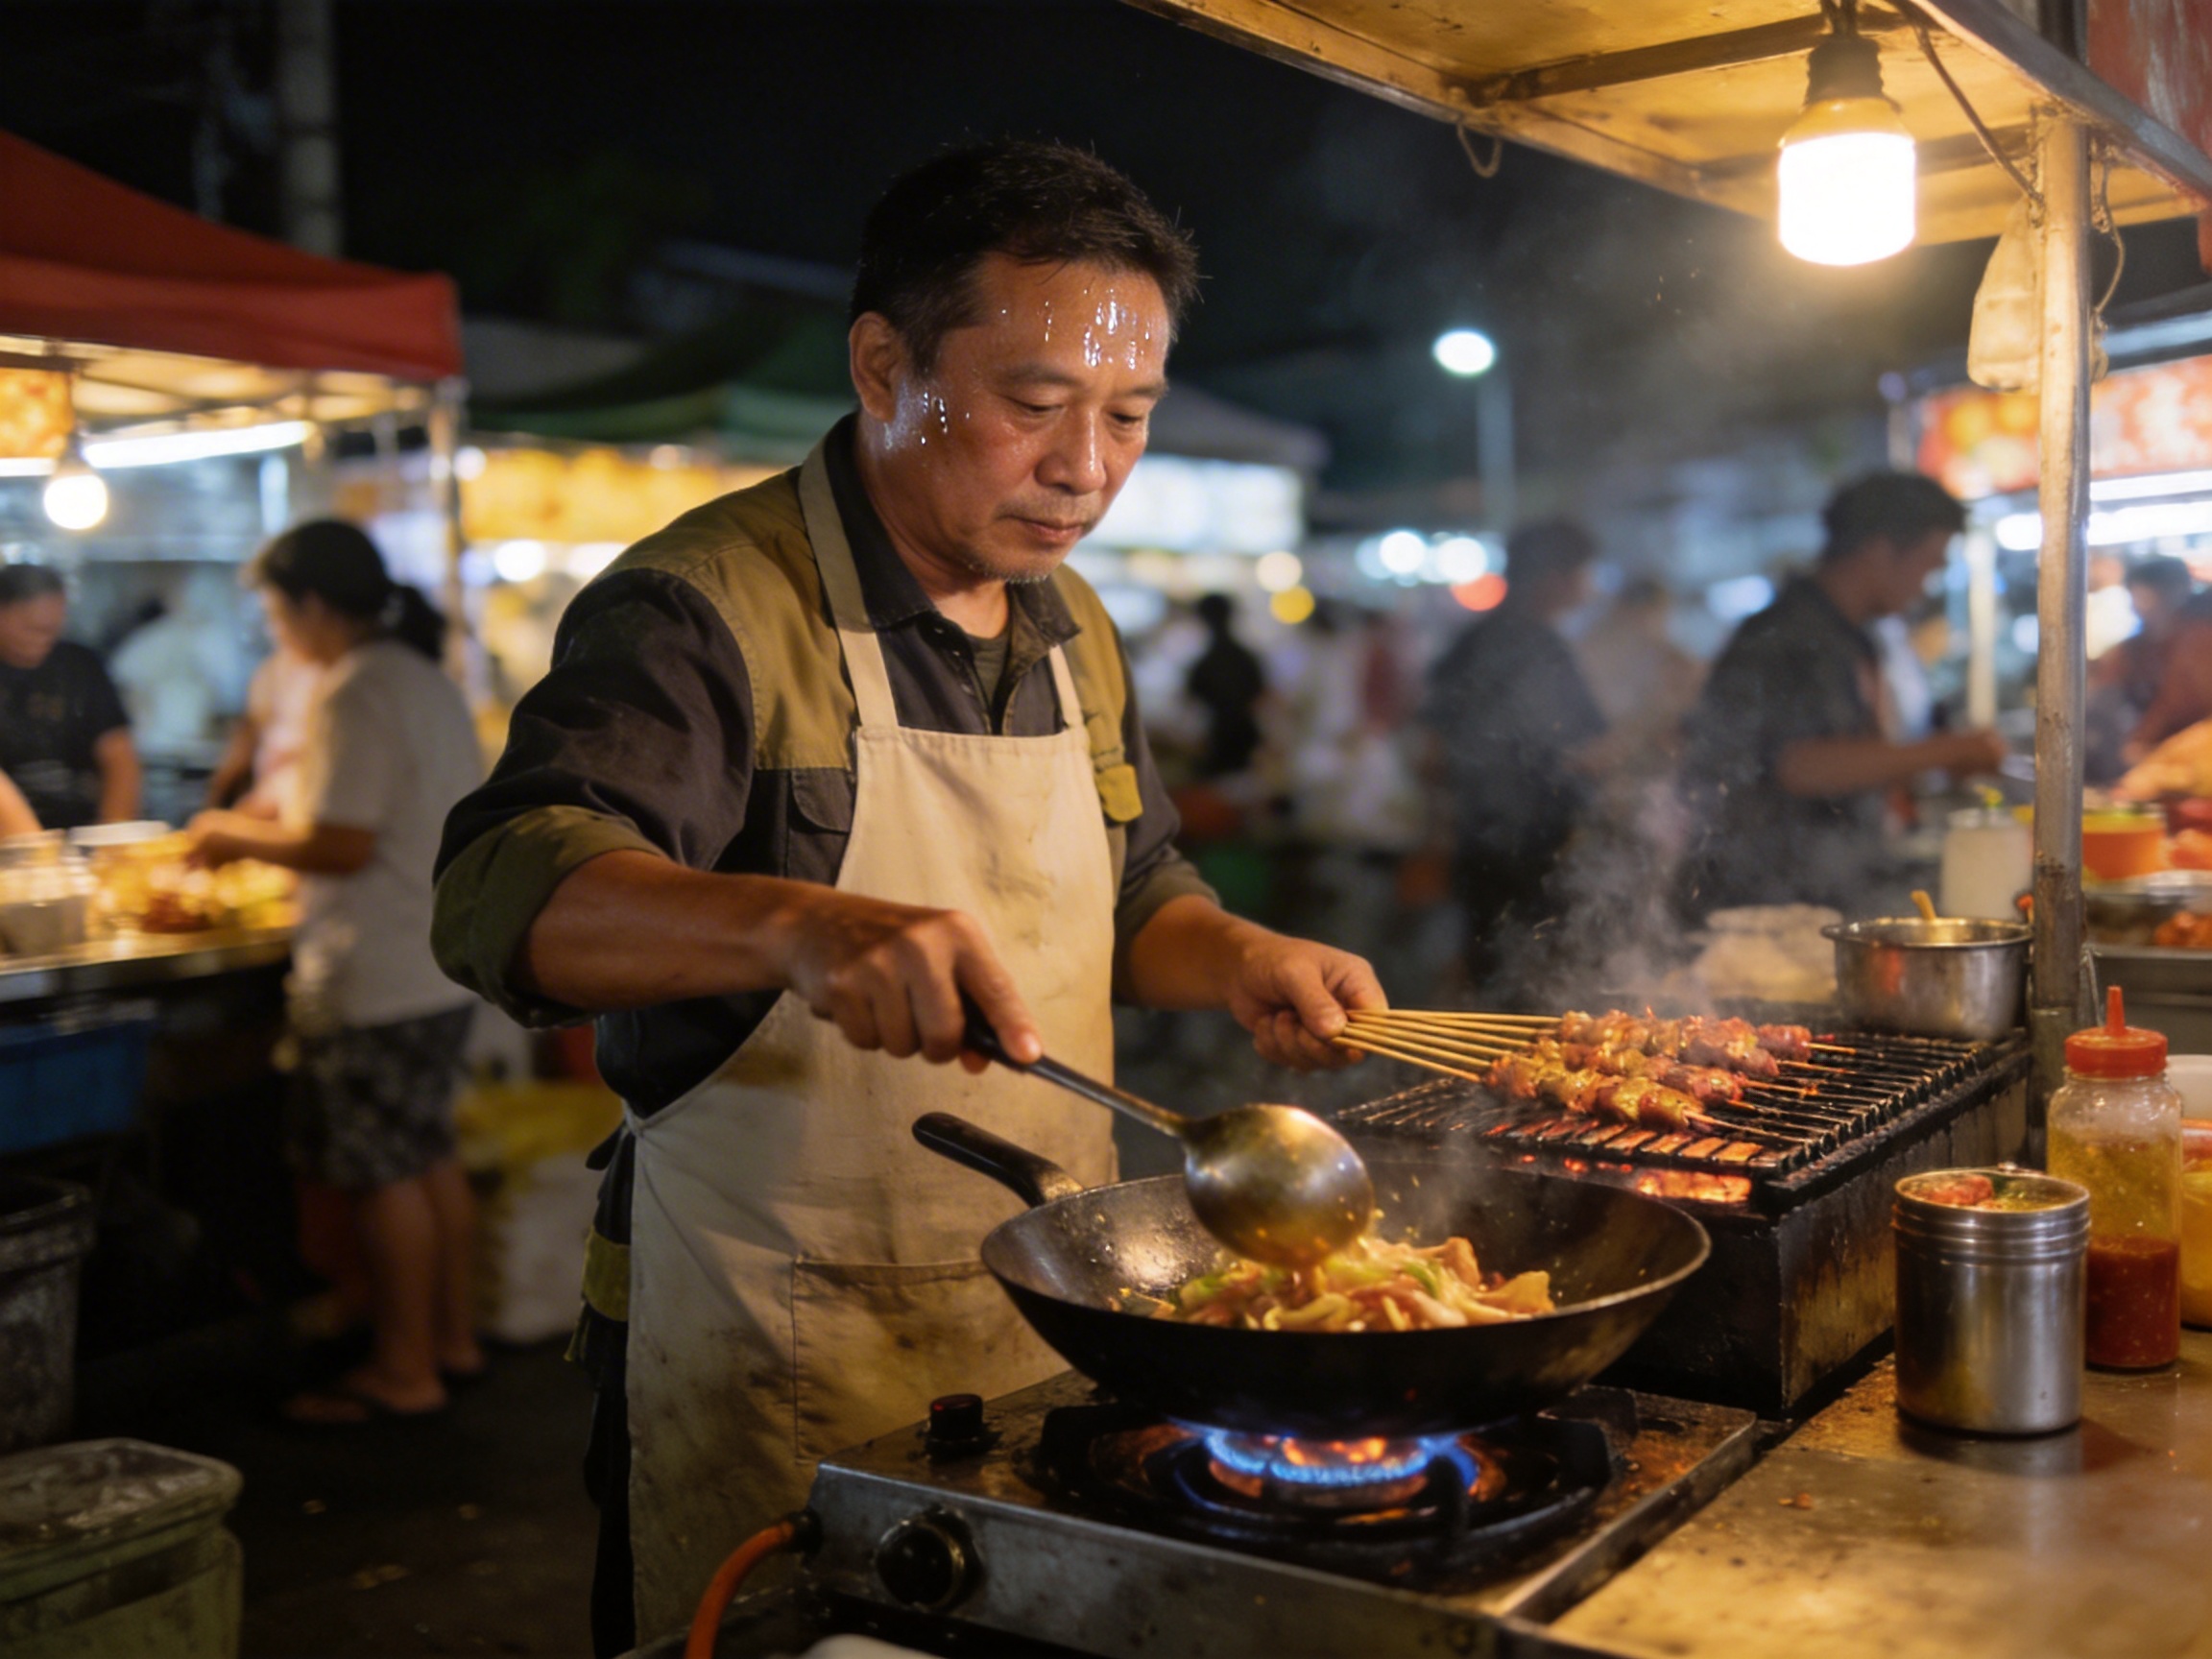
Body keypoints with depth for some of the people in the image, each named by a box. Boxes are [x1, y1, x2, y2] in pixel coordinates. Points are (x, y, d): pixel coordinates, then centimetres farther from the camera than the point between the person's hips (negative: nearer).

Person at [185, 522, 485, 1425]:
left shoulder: (356, 691, -17)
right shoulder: (426, 678, 13)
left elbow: (340, 845, -22)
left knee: (383, 1176, 0)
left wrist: (240, 837, -5)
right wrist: (275, 826, 19)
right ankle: (452, 1336, 27)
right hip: (443, 966, 10)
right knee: (430, 1156, 17)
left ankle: (404, 1372, 9)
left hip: (374, 978, -10)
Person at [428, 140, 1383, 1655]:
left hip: (1054, 1329, 7)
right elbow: (508, 890, -29)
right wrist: (797, 925, -47)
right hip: (778, 1361, -6)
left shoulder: (1075, 629, 9)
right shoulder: (706, 608, -15)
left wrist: (1239, 962, -1)